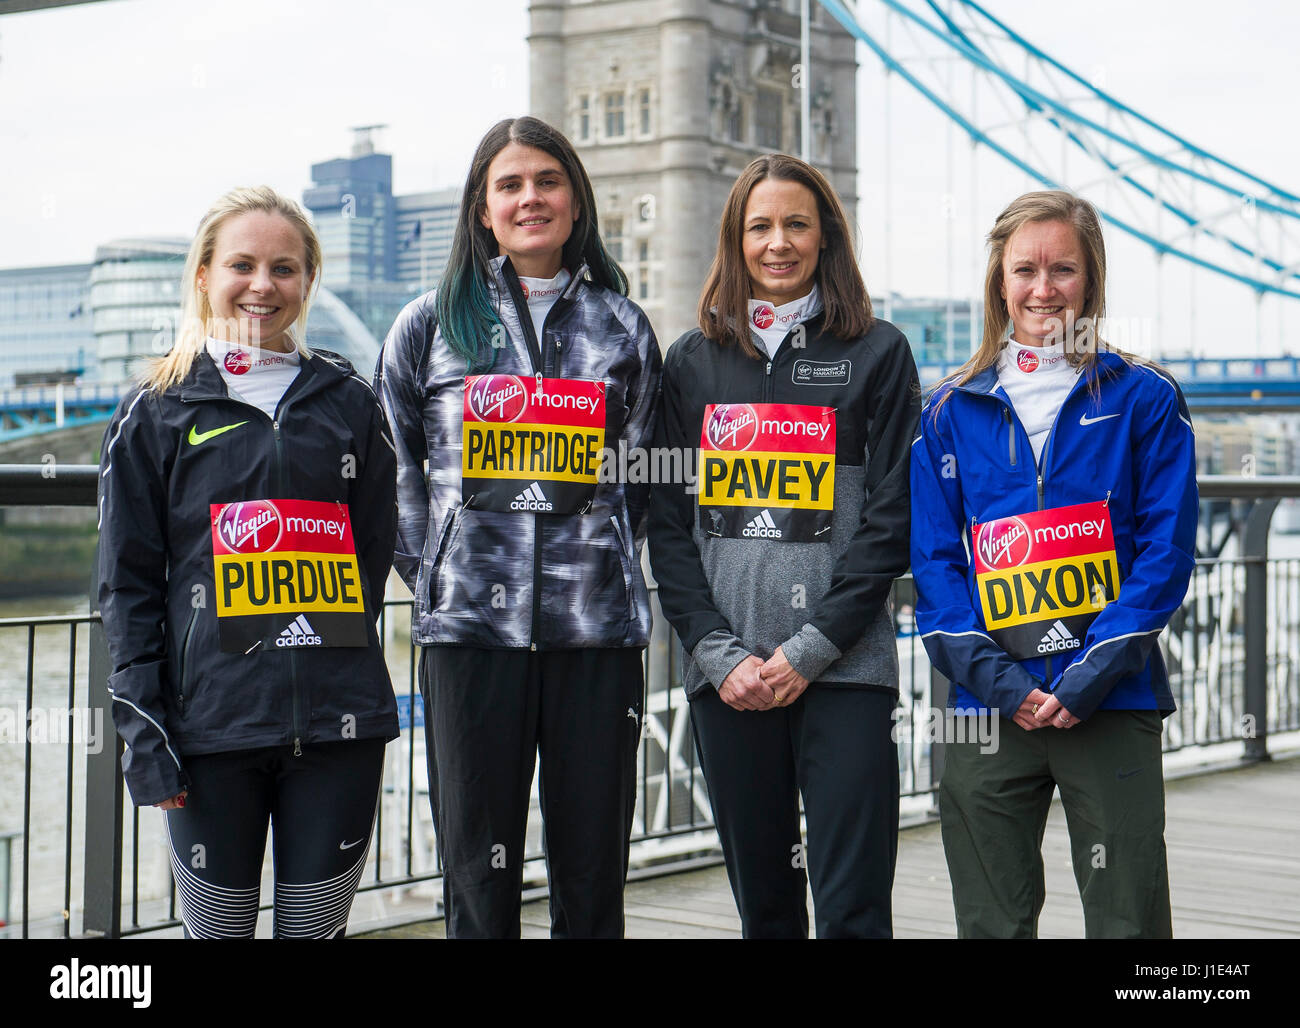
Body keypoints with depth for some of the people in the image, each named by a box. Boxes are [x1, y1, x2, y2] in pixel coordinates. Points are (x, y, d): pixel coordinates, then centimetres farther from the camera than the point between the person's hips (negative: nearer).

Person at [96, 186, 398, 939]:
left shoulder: (348, 404, 10)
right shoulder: (157, 414, 6)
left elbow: (375, 555, 13)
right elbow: (129, 586, 4)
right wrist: (143, 729, -3)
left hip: (337, 722, 1)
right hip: (210, 727, -1)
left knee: (316, 927, 7)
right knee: (217, 930, 5)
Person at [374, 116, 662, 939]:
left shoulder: (623, 328, 10)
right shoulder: (431, 324, 8)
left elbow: (641, 475, 14)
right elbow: (392, 468, 12)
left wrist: (594, 561, 4)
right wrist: (433, 571, 4)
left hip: (597, 624, 1)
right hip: (471, 624, -1)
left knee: (593, 876, 6)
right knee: (478, 873, 4)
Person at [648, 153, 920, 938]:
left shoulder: (877, 353, 4)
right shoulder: (693, 362, 12)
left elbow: (891, 520, -2)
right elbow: (668, 525, 7)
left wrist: (810, 649, -9)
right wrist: (719, 652, -5)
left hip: (844, 669, -2)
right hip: (727, 676, 3)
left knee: (852, 905, -4)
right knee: (762, 900, 9)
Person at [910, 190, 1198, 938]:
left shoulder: (1145, 401, 4)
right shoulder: (951, 414, 8)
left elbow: (1165, 552, -2)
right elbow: (933, 562, 4)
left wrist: (1088, 679, -12)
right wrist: (1001, 683, -9)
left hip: (1113, 708, -1)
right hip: (989, 709, 2)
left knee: (1128, 916, 1)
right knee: (992, 920, 8)